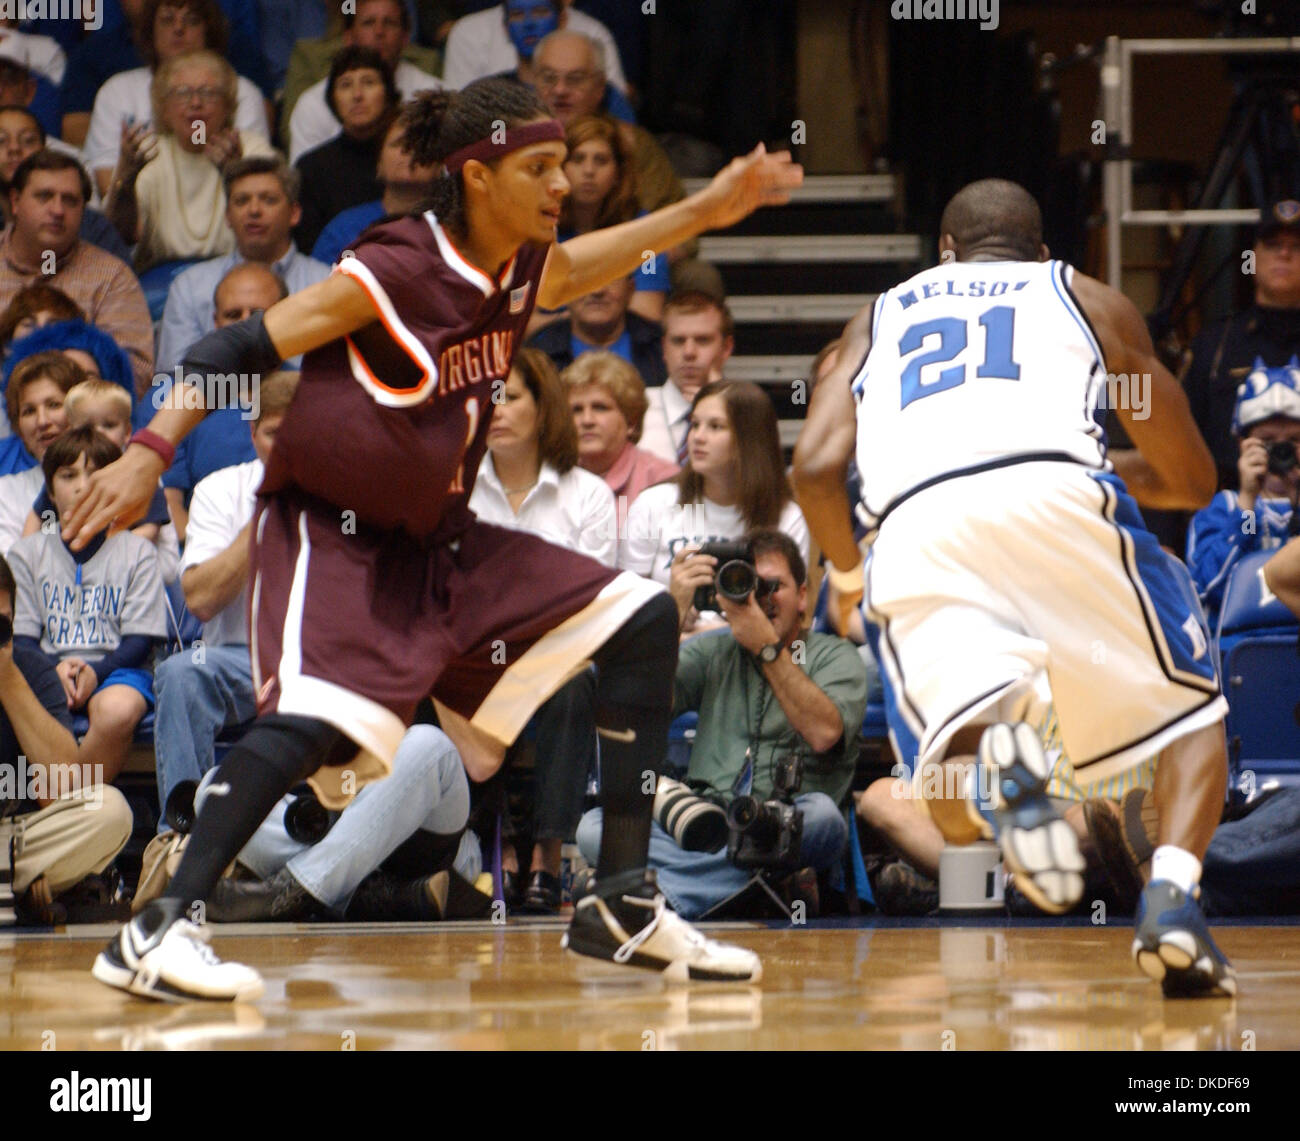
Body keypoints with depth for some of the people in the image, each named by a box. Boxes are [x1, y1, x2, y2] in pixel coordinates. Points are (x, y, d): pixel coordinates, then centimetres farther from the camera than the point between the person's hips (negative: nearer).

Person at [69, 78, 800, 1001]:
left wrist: (704, 213, 25)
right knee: (320, 716, -34)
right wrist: (150, 454, -26)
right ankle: (158, 931, -33)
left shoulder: (521, 269, 3)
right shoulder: (396, 273, -19)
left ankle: (623, 907, 10)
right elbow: (242, 350, -17)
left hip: (435, 543, 9)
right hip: (330, 534, -8)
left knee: (641, 621, 6)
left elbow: (568, 271, 29)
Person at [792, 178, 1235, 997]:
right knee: (1189, 708, 20)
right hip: (1055, 492, -1)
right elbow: (1194, 481, 31)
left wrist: (846, 575, 36)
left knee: (956, 810, 1)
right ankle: (1173, 894, -8)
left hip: (914, 523, 1)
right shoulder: (1088, 299, 30)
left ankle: (995, 765, -37)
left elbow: (816, 466, 17)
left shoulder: (879, 321, 33)